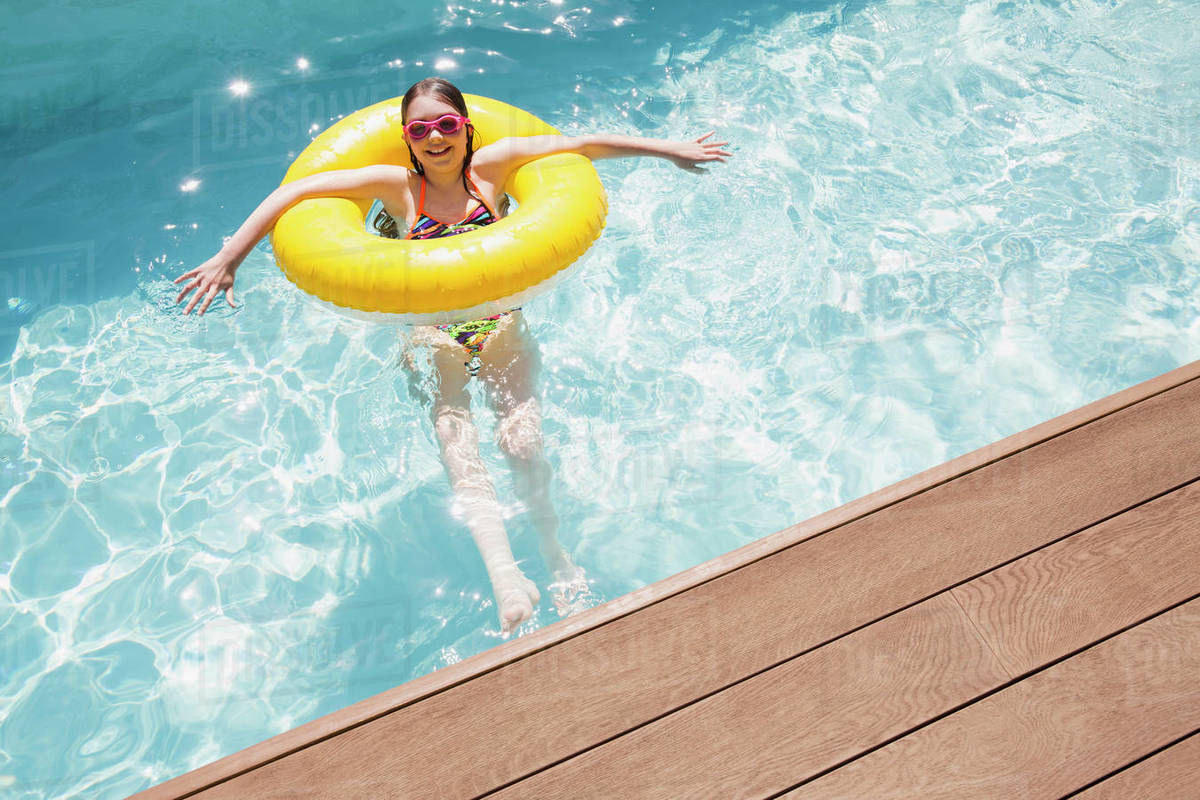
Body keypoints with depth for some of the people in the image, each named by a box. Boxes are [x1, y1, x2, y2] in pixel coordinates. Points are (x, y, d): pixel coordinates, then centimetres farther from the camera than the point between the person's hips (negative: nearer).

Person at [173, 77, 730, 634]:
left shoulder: (491, 165, 9)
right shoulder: (397, 185, 7)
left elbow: (582, 144, 10)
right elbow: (294, 191, 2)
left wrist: (668, 149, 10)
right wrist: (229, 257, -6)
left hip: (501, 322, 1)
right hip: (430, 332, -1)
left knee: (521, 442, -24)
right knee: (455, 441, -28)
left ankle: (554, 551, -4)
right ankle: (503, 572, -43)